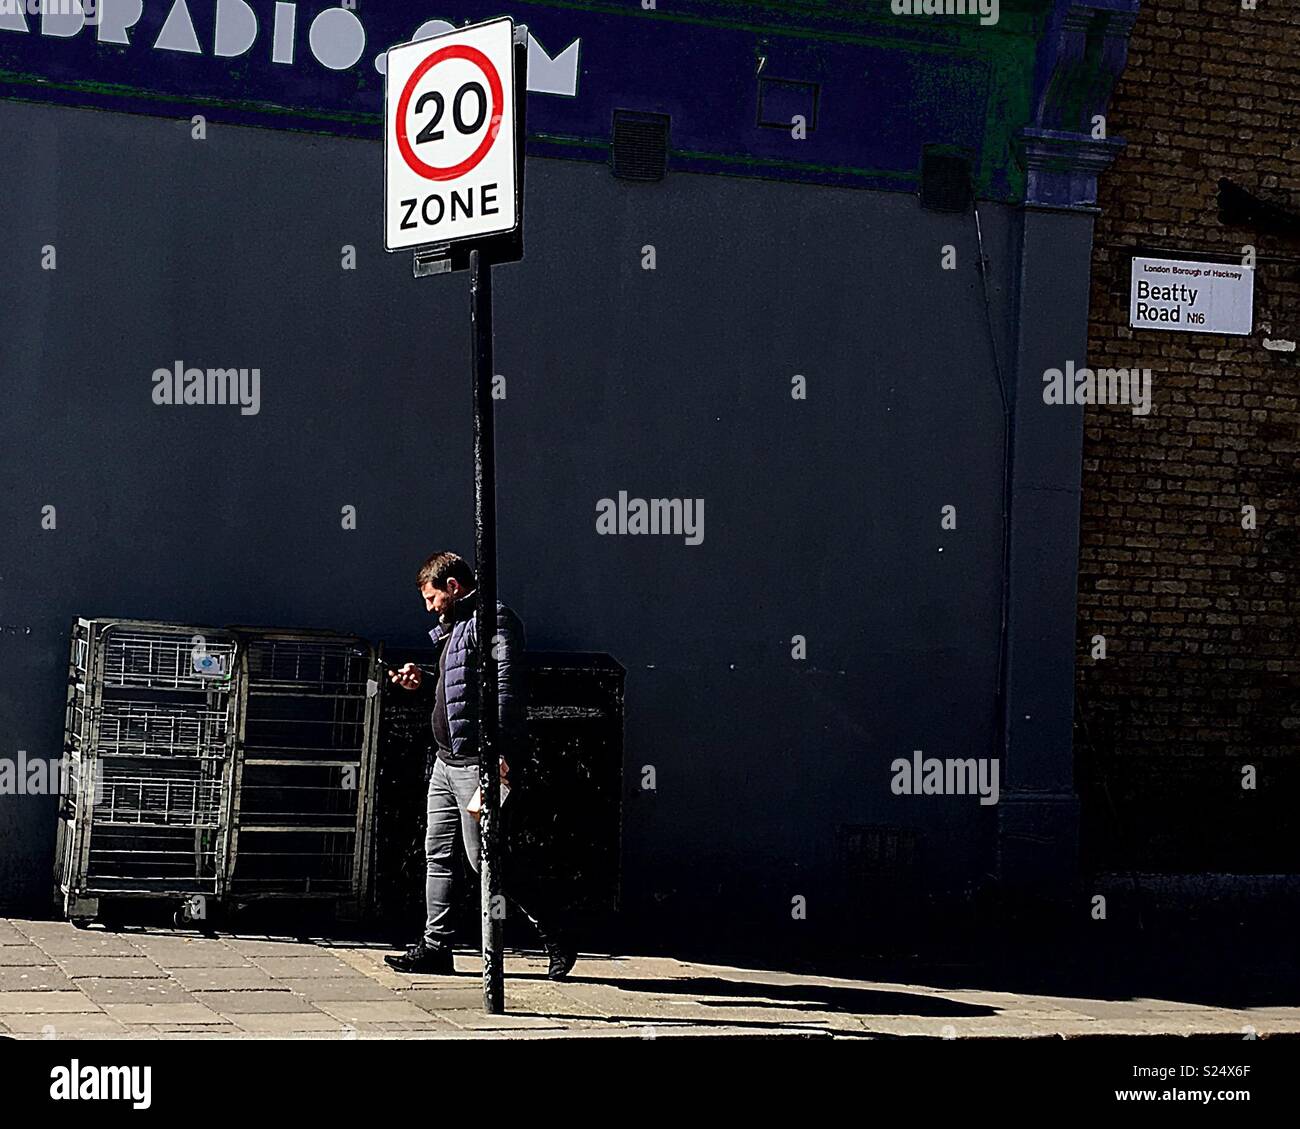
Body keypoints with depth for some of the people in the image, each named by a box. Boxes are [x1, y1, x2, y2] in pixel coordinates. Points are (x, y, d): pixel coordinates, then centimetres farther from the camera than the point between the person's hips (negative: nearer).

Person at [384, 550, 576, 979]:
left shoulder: (493, 620, -11)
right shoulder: (456, 626, 21)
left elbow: (506, 687, -22)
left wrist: (500, 755, -29)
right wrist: (423, 684, 12)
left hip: (477, 763, -10)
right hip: (447, 762, 10)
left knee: (484, 860, -8)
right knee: (438, 855, 10)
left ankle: (556, 940, 0)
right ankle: (436, 946, 15)